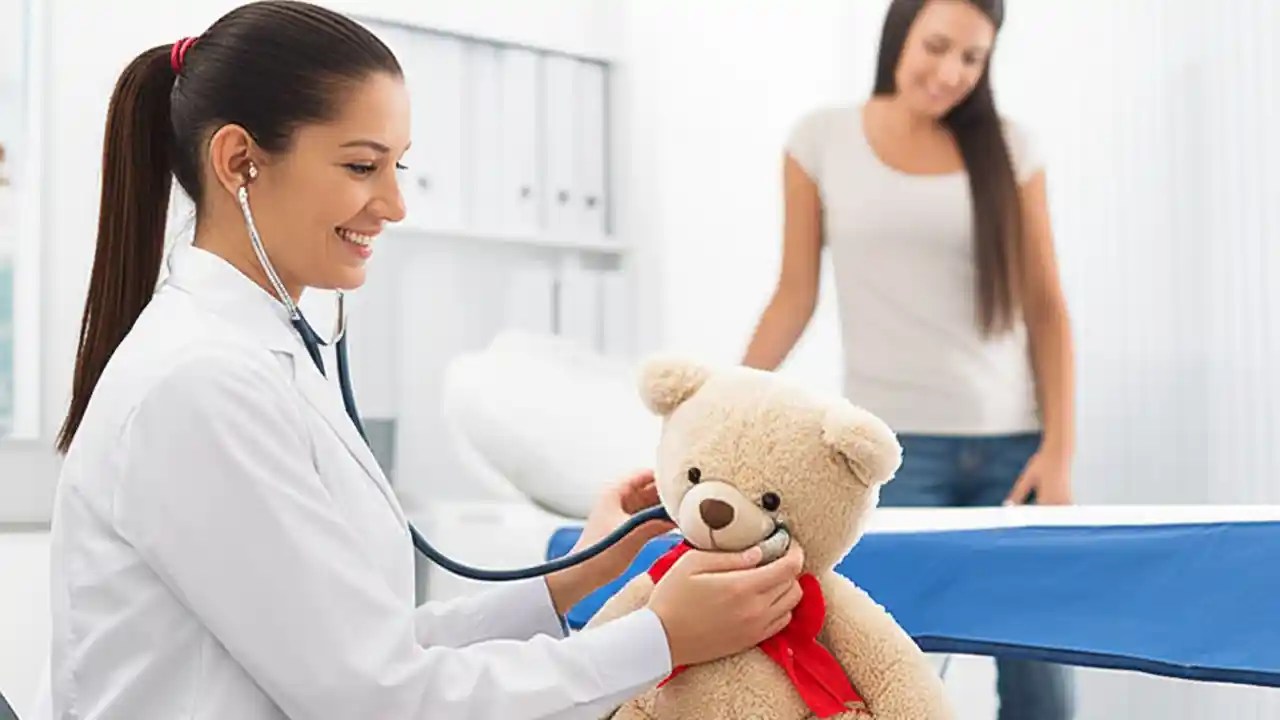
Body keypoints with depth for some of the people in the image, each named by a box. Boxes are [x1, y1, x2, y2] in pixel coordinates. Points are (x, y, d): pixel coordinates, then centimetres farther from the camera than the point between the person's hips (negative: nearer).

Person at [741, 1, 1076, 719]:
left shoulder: (1008, 148, 5)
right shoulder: (822, 139, 3)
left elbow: (1047, 308, 4)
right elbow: (795, 295, 6)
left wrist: (1059, 449, -4)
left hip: (1012, 443, 2)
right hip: (895, 445, -1)